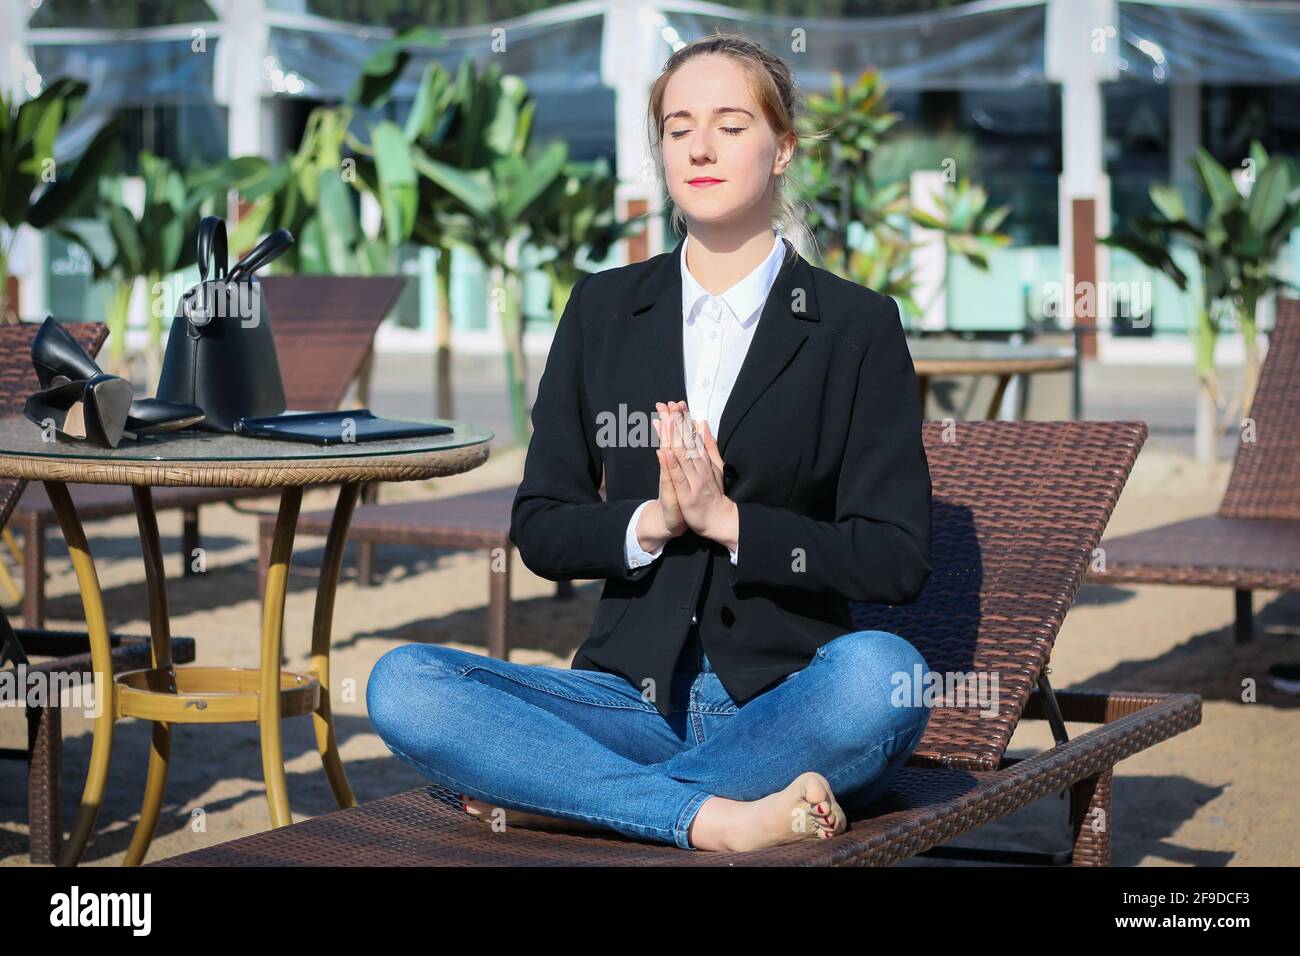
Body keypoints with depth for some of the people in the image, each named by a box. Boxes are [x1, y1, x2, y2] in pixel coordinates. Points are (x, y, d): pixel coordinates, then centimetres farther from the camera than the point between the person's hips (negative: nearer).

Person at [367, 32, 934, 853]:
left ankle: (556, 795, -24)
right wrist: (652, 521, -11)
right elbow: (539, 531, 9)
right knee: (403, 685, -21)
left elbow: (899, 559, -5)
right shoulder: (603, 310, 11)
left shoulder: (858, 325, 2)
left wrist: (725, 518, -15)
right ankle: (712, 815, -29)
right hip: (631, 693, 2)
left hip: (785, 705, -2)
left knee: (883, 672, -36)